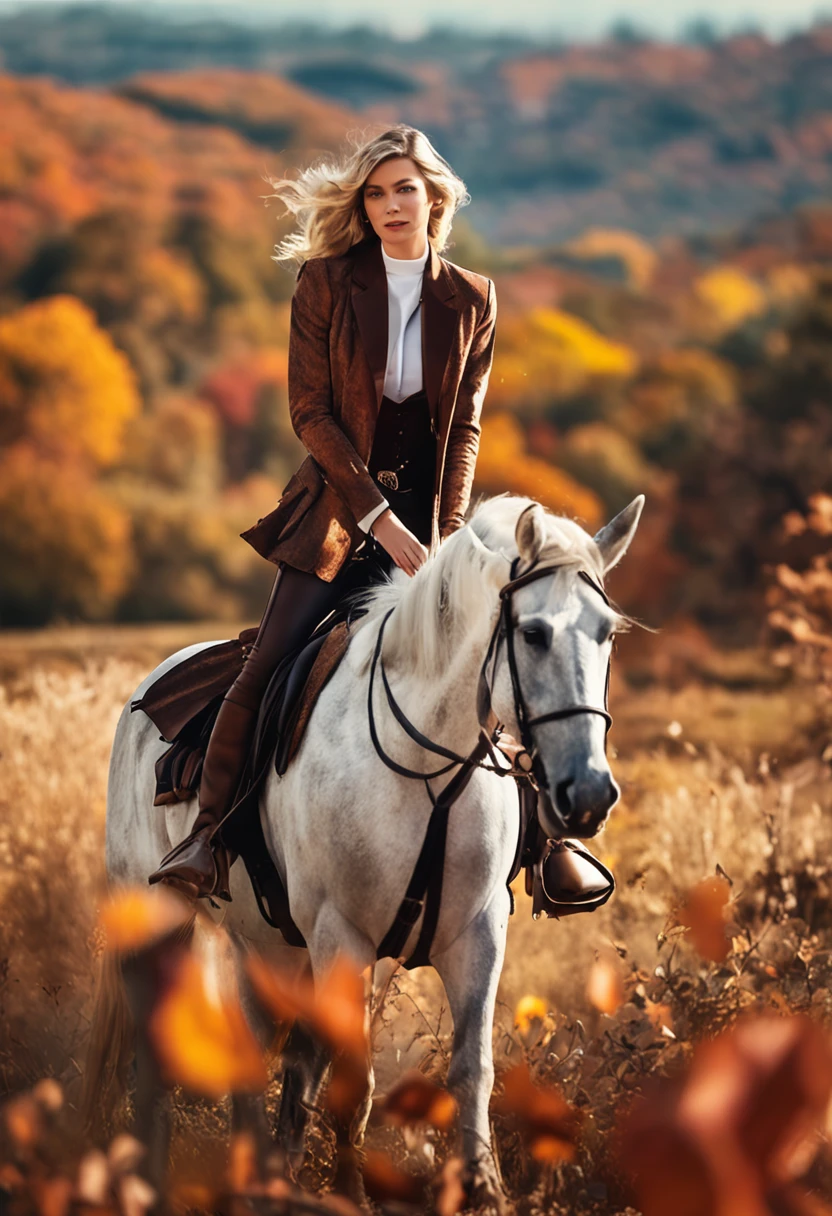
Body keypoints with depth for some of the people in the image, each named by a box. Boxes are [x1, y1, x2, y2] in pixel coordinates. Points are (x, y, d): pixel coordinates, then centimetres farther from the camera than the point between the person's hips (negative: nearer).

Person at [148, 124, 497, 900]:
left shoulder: (471, 300, 3)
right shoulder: (326, 283, -4)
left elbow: (465, 428, 3)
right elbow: (310, 410, -8)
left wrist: (444, 539, -9)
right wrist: (379, 517, -15)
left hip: (424, 516, 2)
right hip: (337, 507, -2)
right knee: (266, 668, -14)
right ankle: (209, 836, -11)